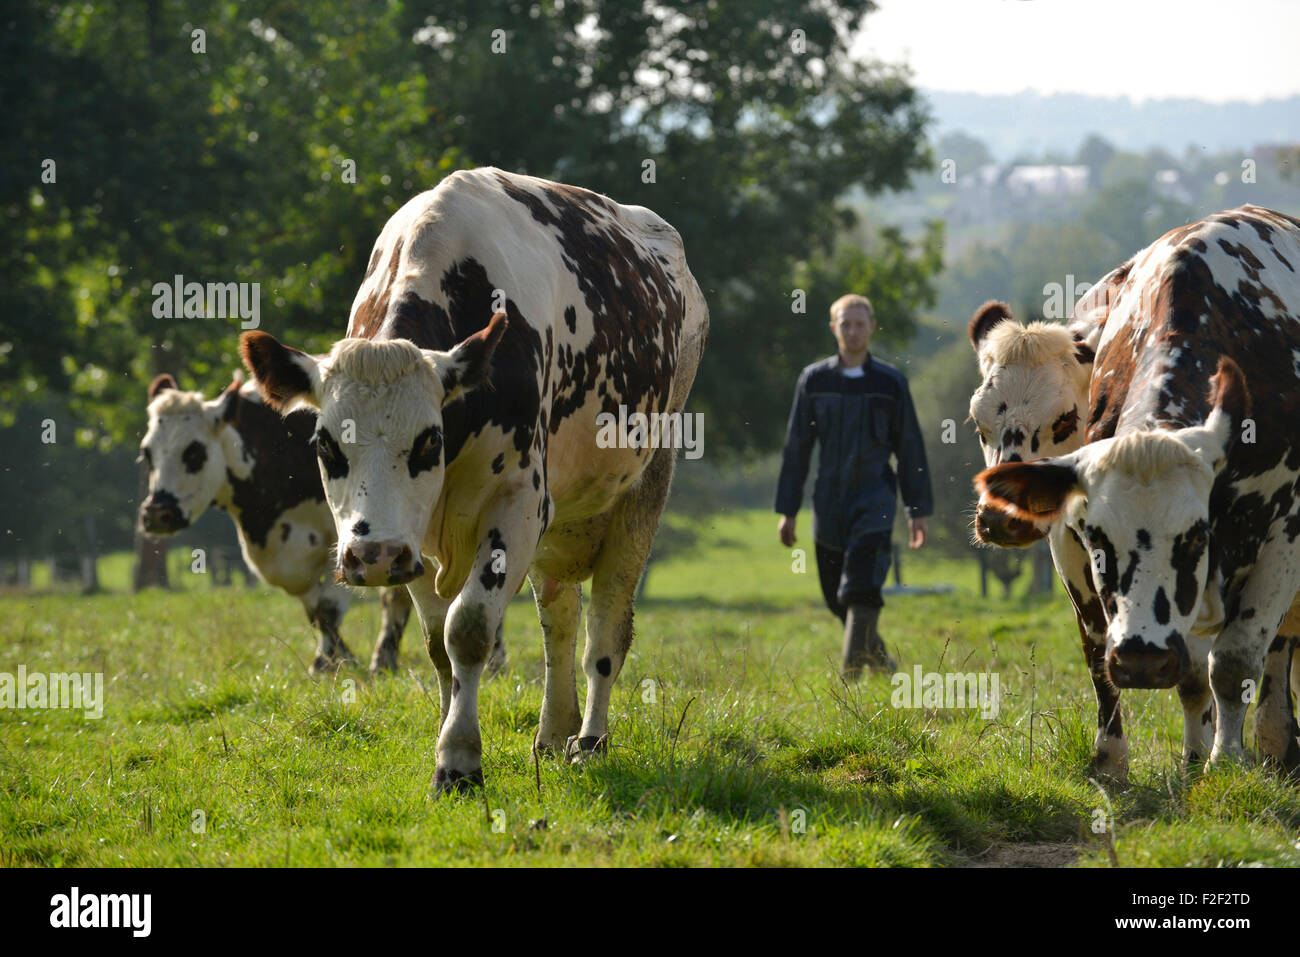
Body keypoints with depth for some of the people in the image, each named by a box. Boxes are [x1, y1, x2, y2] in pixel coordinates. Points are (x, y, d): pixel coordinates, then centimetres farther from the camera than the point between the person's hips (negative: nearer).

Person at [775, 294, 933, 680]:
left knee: (861, 591, -19)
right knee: (837, 598, 8)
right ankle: (877, 655, 31)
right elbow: (797, 448, 10)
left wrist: (918, 510, 3)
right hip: (830, 503, 3)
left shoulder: (890, 383, 3)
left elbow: (909, 449, 7)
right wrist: (787, 511, 7)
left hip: (874, 503, -3)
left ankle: (850, 676, -19)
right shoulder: (813, 380, 6)